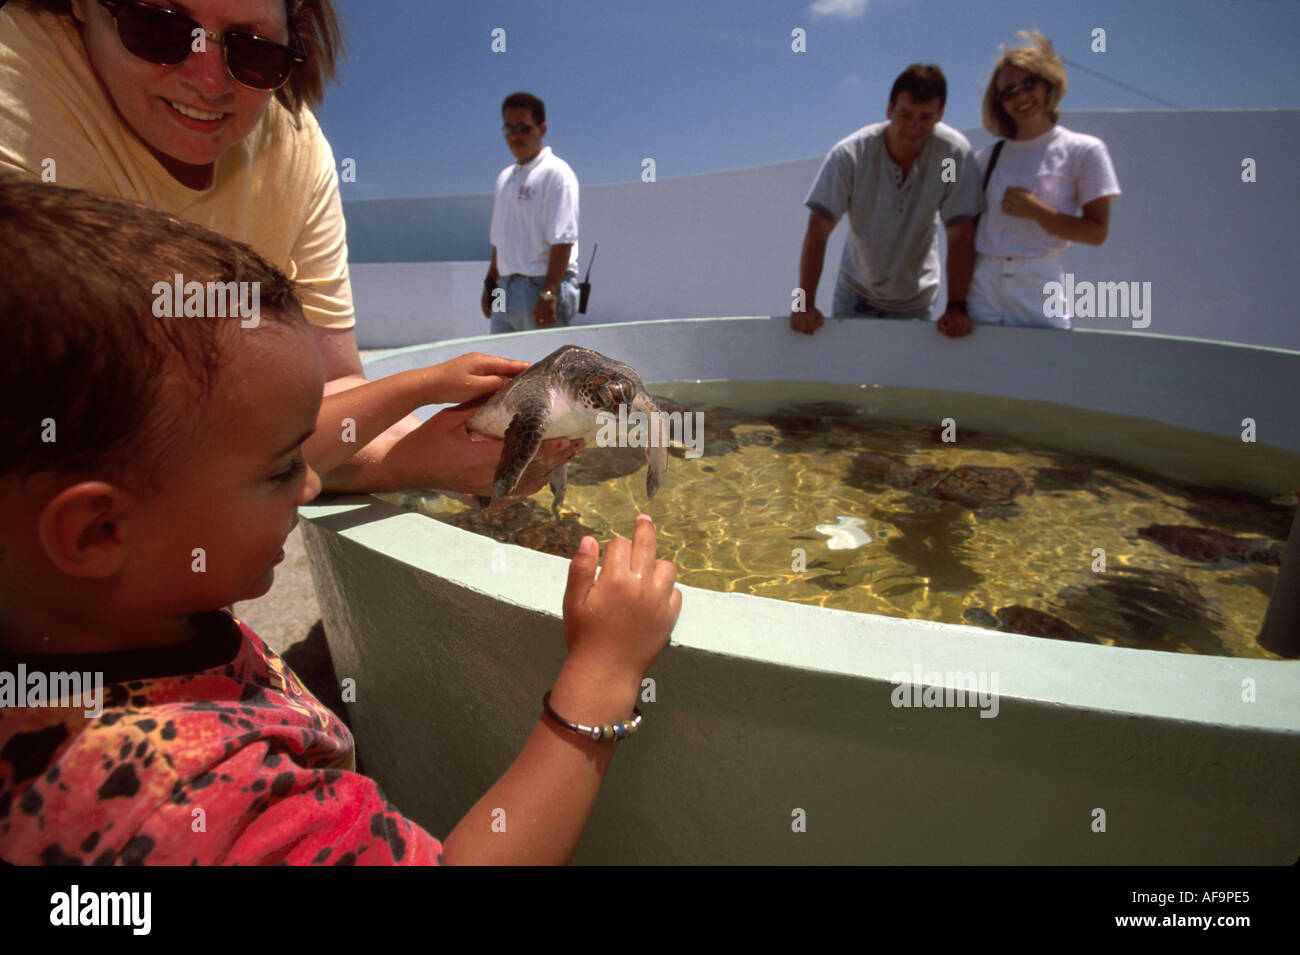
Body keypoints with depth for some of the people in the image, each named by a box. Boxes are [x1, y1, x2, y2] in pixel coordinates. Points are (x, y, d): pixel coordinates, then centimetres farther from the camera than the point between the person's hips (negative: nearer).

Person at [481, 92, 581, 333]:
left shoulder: (555, 173, -6)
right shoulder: (505, 177, 20)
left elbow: (563, 240, -15)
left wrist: (548, 294, -22)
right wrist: (491, 283, 21)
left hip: (541, 286, -8)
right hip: (507, 288, 8)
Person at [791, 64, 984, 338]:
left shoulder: (954, 151, -19)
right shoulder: (850, 154, -20)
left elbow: (961, 233, -17)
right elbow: (818, 228, -22)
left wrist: (956, 306, -22)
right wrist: (805, 304, -29)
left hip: (915, 300, 0)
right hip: (855, 293, 0)